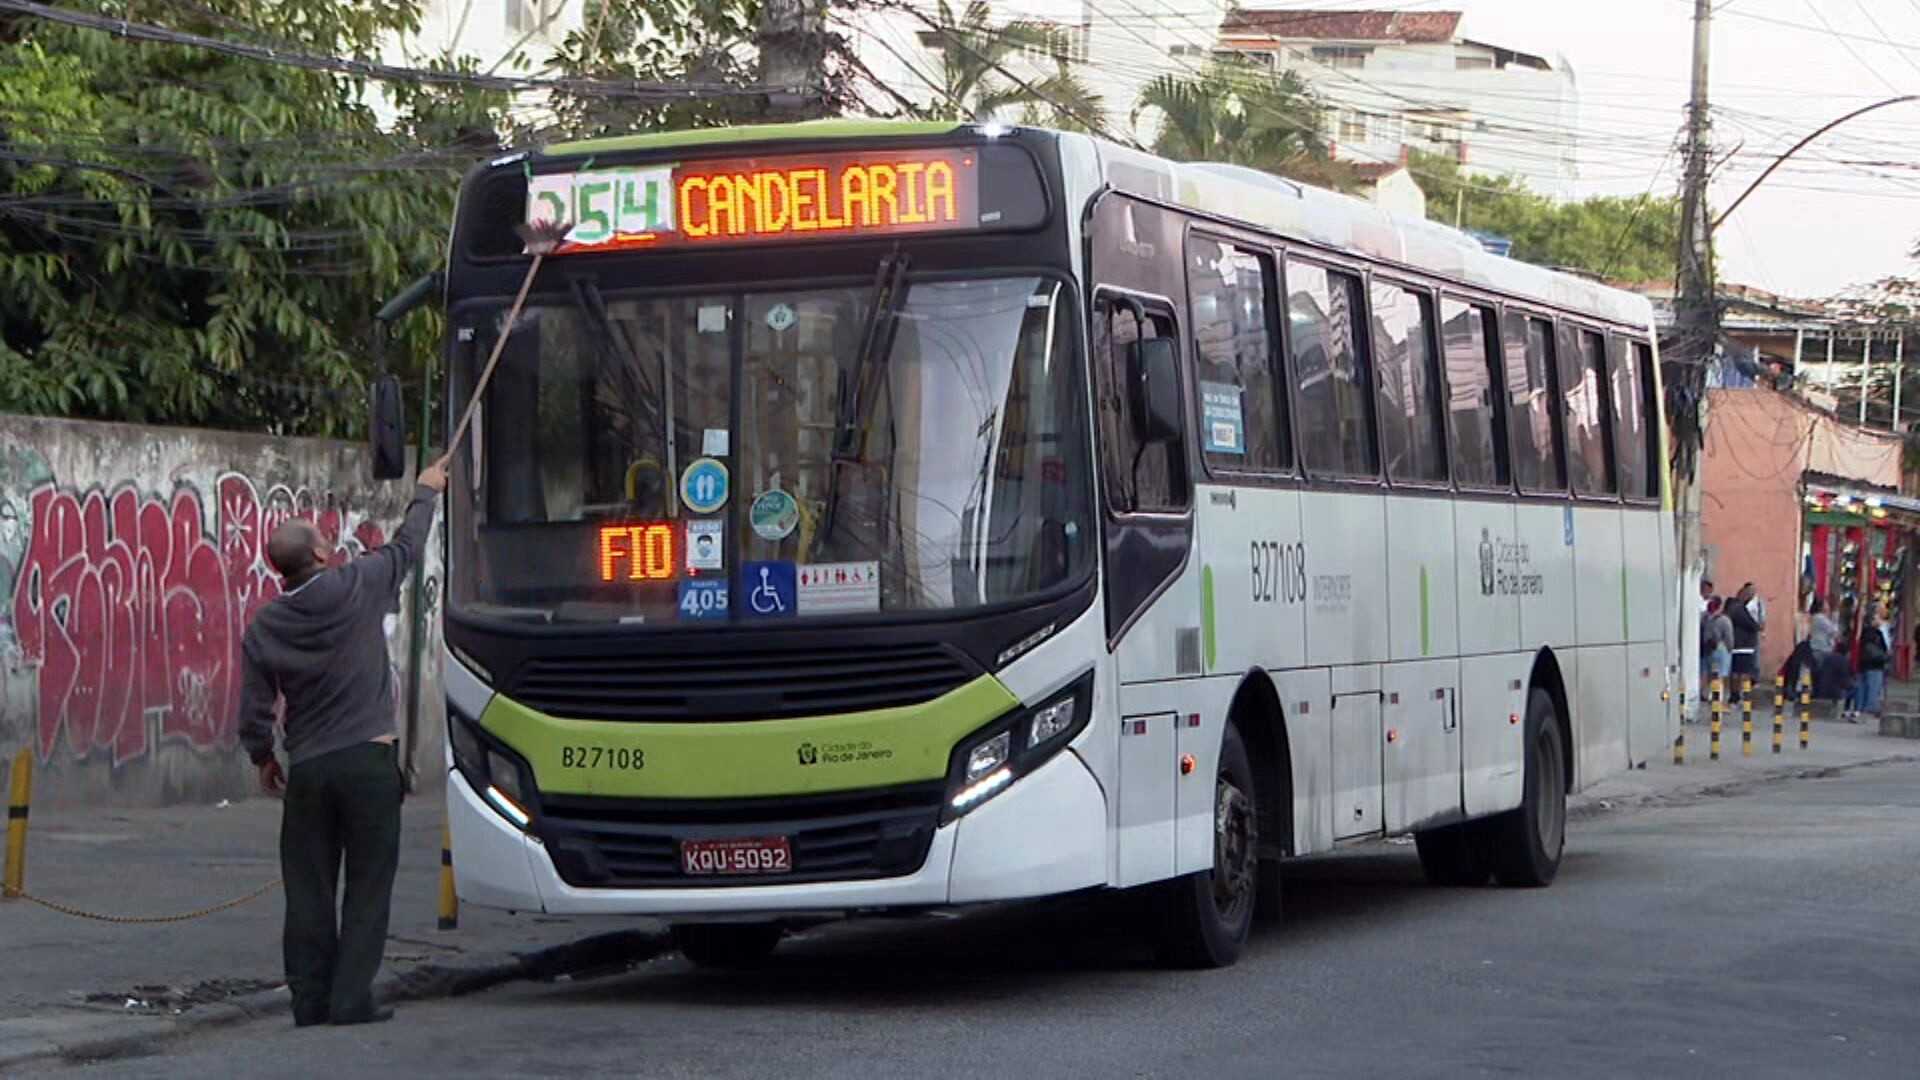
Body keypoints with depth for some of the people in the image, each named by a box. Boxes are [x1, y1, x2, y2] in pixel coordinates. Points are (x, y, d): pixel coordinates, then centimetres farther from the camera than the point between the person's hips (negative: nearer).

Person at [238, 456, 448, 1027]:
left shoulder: (264, 627, 1)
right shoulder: (356, 588, -7)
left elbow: (254, 712, 4)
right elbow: (406, 547, 11)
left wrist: (264, 759, 22)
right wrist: (426, 492, 28)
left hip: (307, 769, 3)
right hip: (369, 761, -3)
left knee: (308, 890, 9)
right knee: (368, 885, 2)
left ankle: (311, 999, 10)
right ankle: (351, 998, -2)